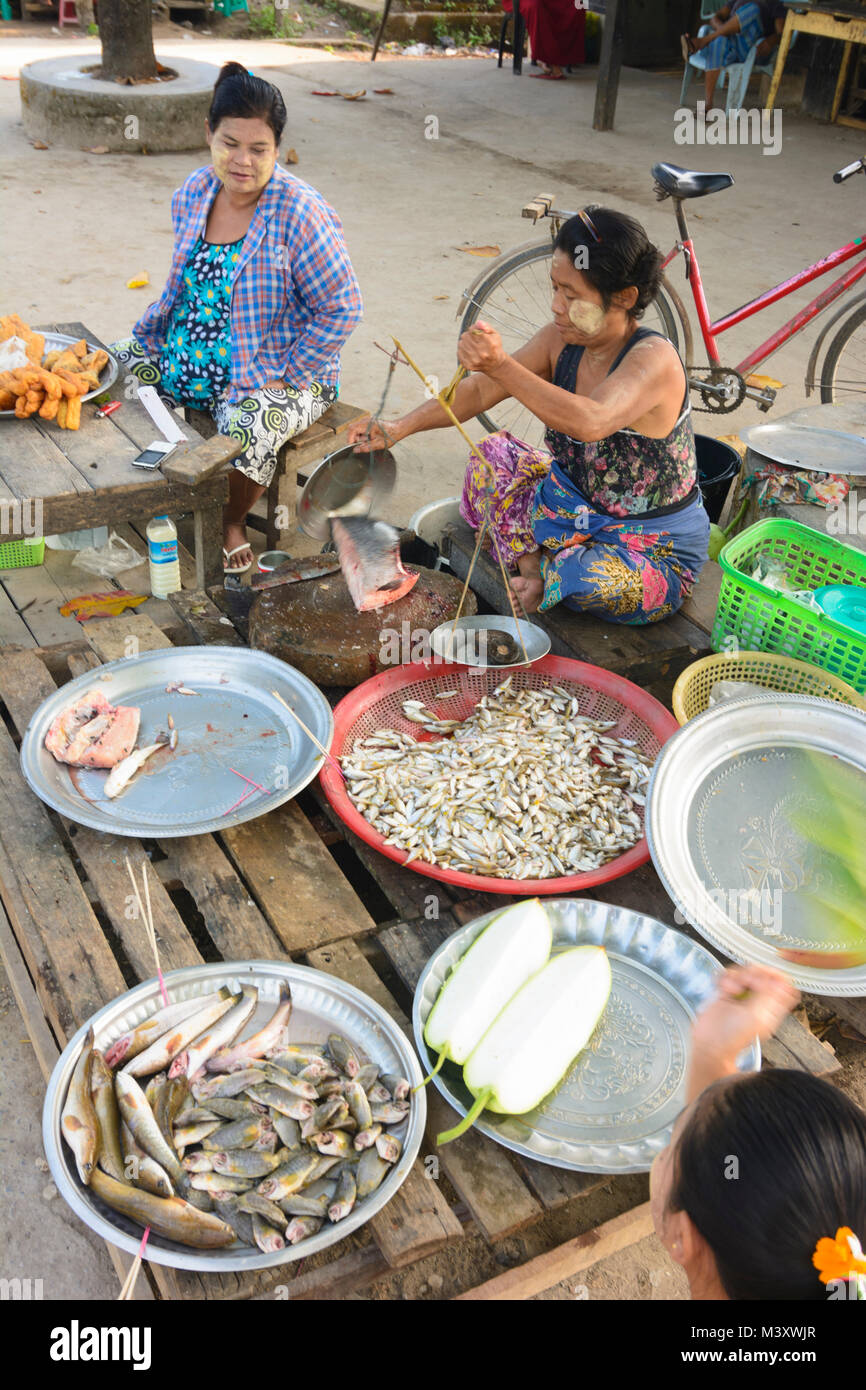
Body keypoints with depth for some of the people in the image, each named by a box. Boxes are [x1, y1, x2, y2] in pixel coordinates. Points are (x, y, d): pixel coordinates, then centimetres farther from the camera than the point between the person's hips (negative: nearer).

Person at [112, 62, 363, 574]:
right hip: (183, 358, 7)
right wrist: (153, 331, 6)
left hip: (276, 373, -7)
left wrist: (288, 378, -17)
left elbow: (341, 308, -16)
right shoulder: (195, 192, 2)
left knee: (250, 430, -35)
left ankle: (232, 523, -2)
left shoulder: (299, 213, -18)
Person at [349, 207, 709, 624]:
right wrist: (400, 427, -18)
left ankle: (541, 587, -1)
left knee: (587, 579, -37)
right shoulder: (561, 340, -5)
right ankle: (533, 575, 2)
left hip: (655, 551, -7)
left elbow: (590, 422, -47)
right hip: (581, 511, 7)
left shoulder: (653, 359, -28)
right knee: (493, 456, 4)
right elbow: (480, 390, -5)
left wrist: (502, 367, -54)